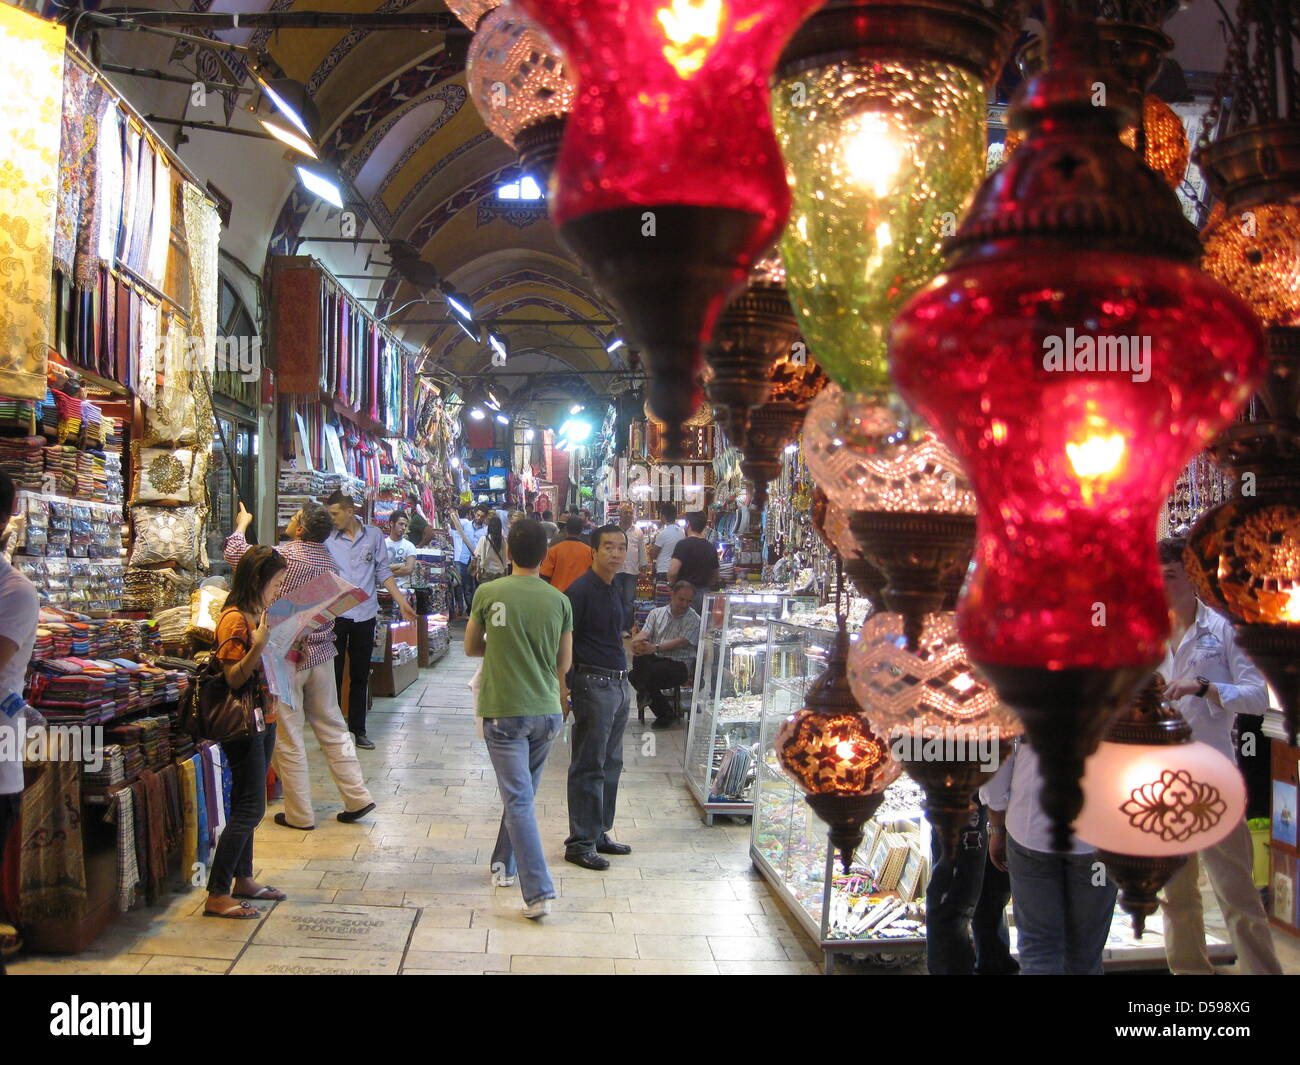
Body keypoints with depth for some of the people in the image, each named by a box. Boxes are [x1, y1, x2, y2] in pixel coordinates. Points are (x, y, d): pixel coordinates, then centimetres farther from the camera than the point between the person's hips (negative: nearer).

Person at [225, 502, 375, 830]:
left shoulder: (284, 556, -16)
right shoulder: (328, 560, 6)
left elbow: (233, 554, -5)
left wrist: (242, 524, 12)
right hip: (321, 654, 7)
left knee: (288, 737, 4)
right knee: (332, 728, 15)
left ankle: (299, 813, 12)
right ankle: (357, 797, 16)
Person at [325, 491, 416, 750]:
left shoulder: (374, 535, 5)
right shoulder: (328, 540, 0)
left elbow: (383, 572, 10)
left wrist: (401, 601, 6)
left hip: (364, 614, 2)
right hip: (335, 614, -2)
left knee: (360, 676, 11)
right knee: (333, 674, 2)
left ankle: (358, 729, 21)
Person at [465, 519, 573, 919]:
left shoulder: (488, 594, -8)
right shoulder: (559, 601, -2)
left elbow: (471, 648, 6)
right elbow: (564, 664, 6)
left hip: (504, 710, -3)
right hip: (548, 712, 3)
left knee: (518, 800, -2)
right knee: (523, 792, 20)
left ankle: (538, 892, -8)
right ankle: (505, 864, 36)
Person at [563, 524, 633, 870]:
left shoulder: (613, 591, 14)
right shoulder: (580, 590, -13)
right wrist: (563, 687, -18)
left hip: (619, 684, 9)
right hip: (593, 683, -9)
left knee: (611, 764, 15)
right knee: (589, 767, -2)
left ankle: (599, 834, 26)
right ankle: (580, 843, 7)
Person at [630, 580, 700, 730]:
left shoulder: (694, 620, 1)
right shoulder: (656, 613, 15)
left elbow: (681, 642, -14)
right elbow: (644, 633, 2)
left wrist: (656, 648, -30)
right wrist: (636, 642, -25)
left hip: (679, 664, -5)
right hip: (656, 658, 5)